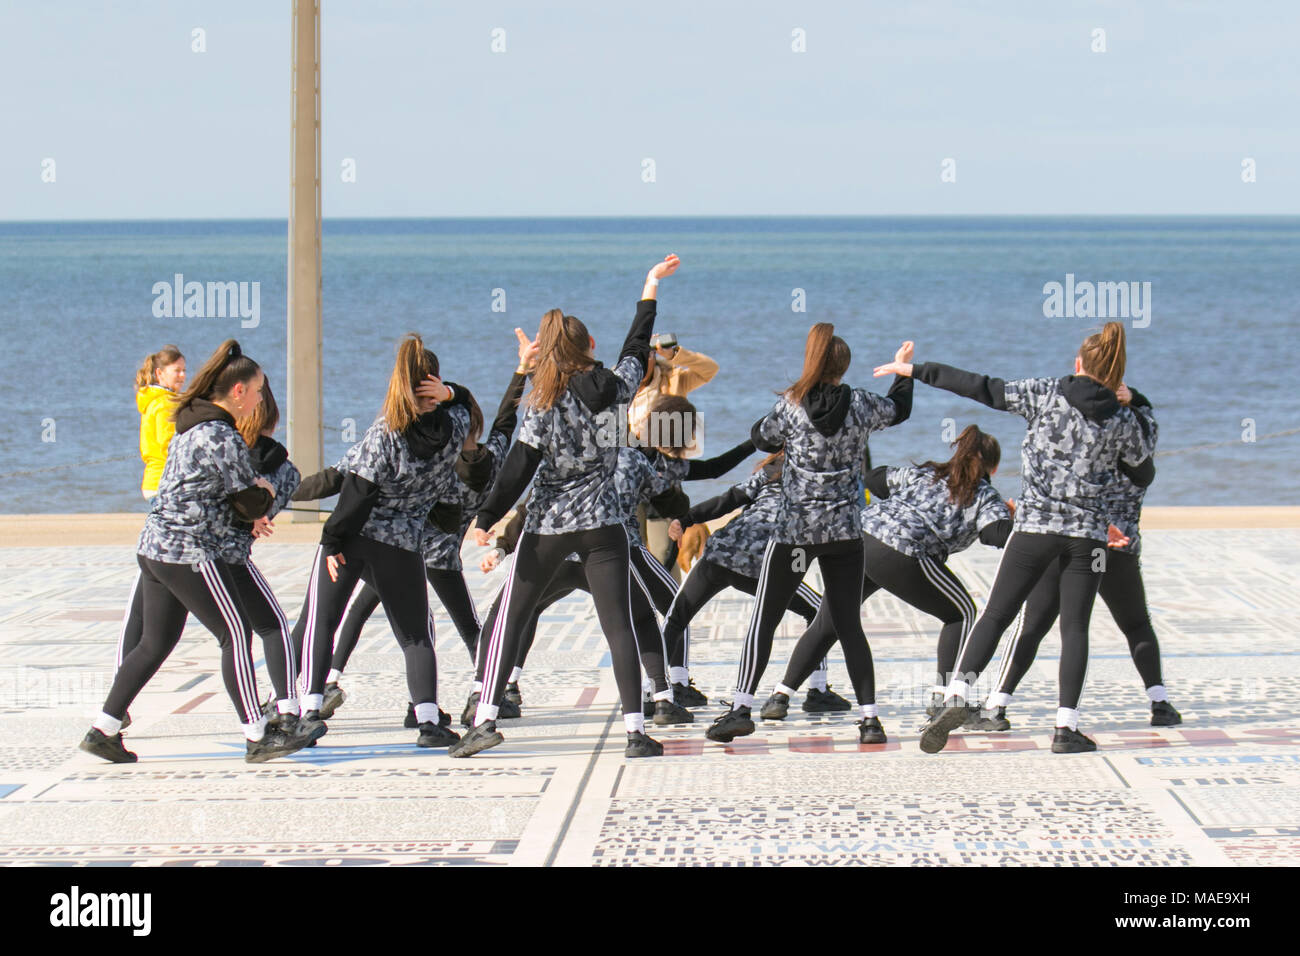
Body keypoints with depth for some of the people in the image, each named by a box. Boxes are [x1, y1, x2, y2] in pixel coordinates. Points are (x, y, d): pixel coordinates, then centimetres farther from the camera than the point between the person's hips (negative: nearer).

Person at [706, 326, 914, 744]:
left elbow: (762, 438, 10)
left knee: (763, 621, 3)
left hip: (795, 529, -2)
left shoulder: (791, 405, -8)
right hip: (845, 530, 2)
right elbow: (899, 409, 18)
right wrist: (904, 369, 35)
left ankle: (741, 708, -7)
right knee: (848, 625, 9)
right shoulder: (861, 404, -3)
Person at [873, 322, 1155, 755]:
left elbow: (981, 388, -3)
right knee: (1074, 626, 5)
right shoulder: (1124, 422, 1)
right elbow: (1144, 475, 17)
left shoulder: (1045, 394, -3)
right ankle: (1066, 727, -3)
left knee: (995, 616, 4)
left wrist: (915, 370, 4)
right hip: (1087, 532, 1)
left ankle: (956, 695, -13)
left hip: (1035, 524, -1)